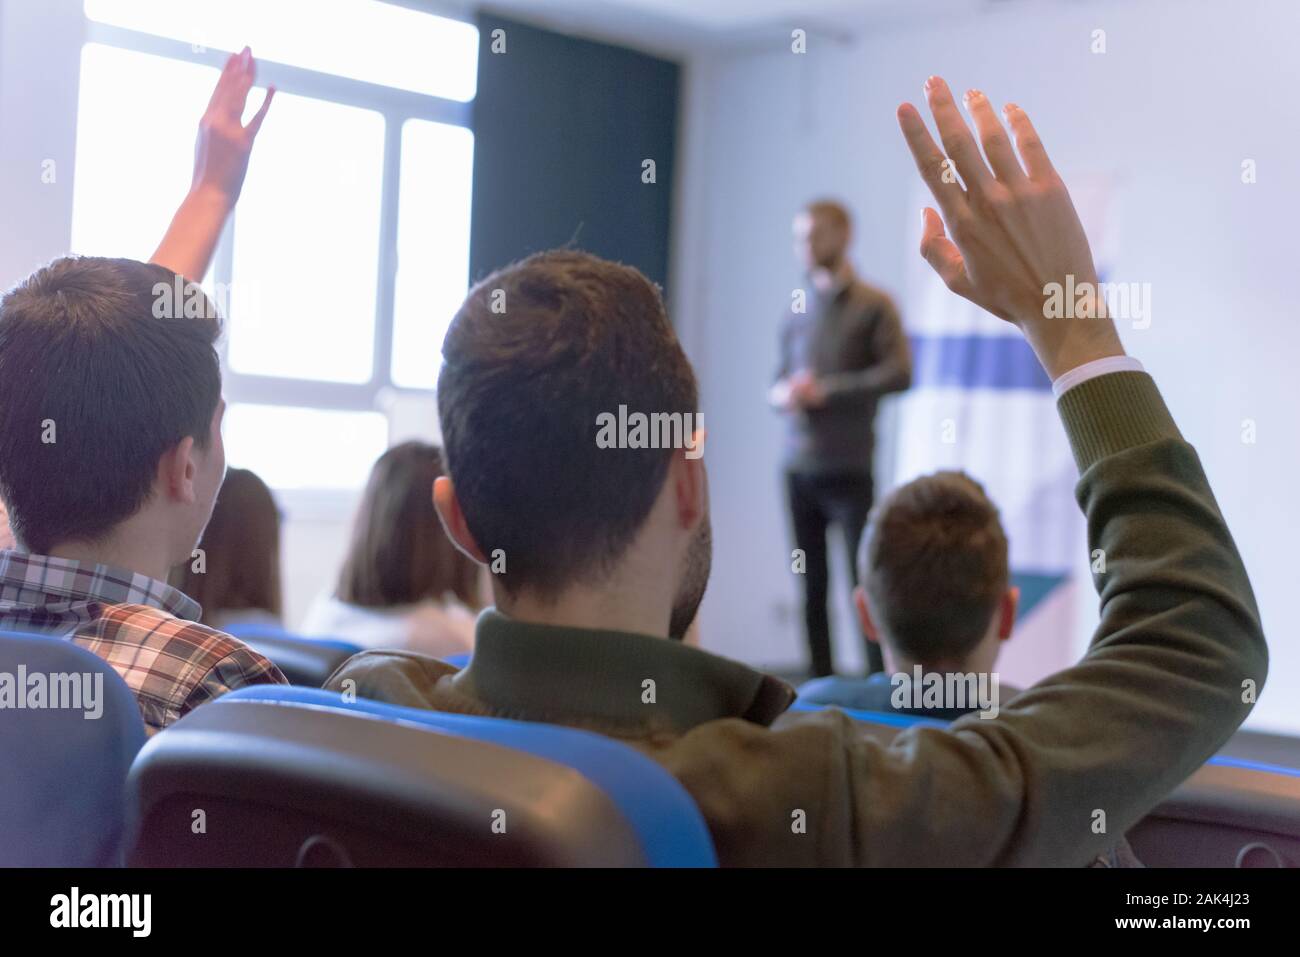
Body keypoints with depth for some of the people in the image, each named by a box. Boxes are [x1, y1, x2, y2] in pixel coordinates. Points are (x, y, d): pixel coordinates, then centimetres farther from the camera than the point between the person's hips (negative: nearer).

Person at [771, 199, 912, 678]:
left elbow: (898, 374, -11)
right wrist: (784, 393, -4)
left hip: (848, 468, -5)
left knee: (864, 577, -4)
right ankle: (820, 683, 12)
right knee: (811, 584, 6)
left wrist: (824, 390, -13)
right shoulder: (798, 311, 15)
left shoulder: (873, 306, -1)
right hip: (799, 468, 5)